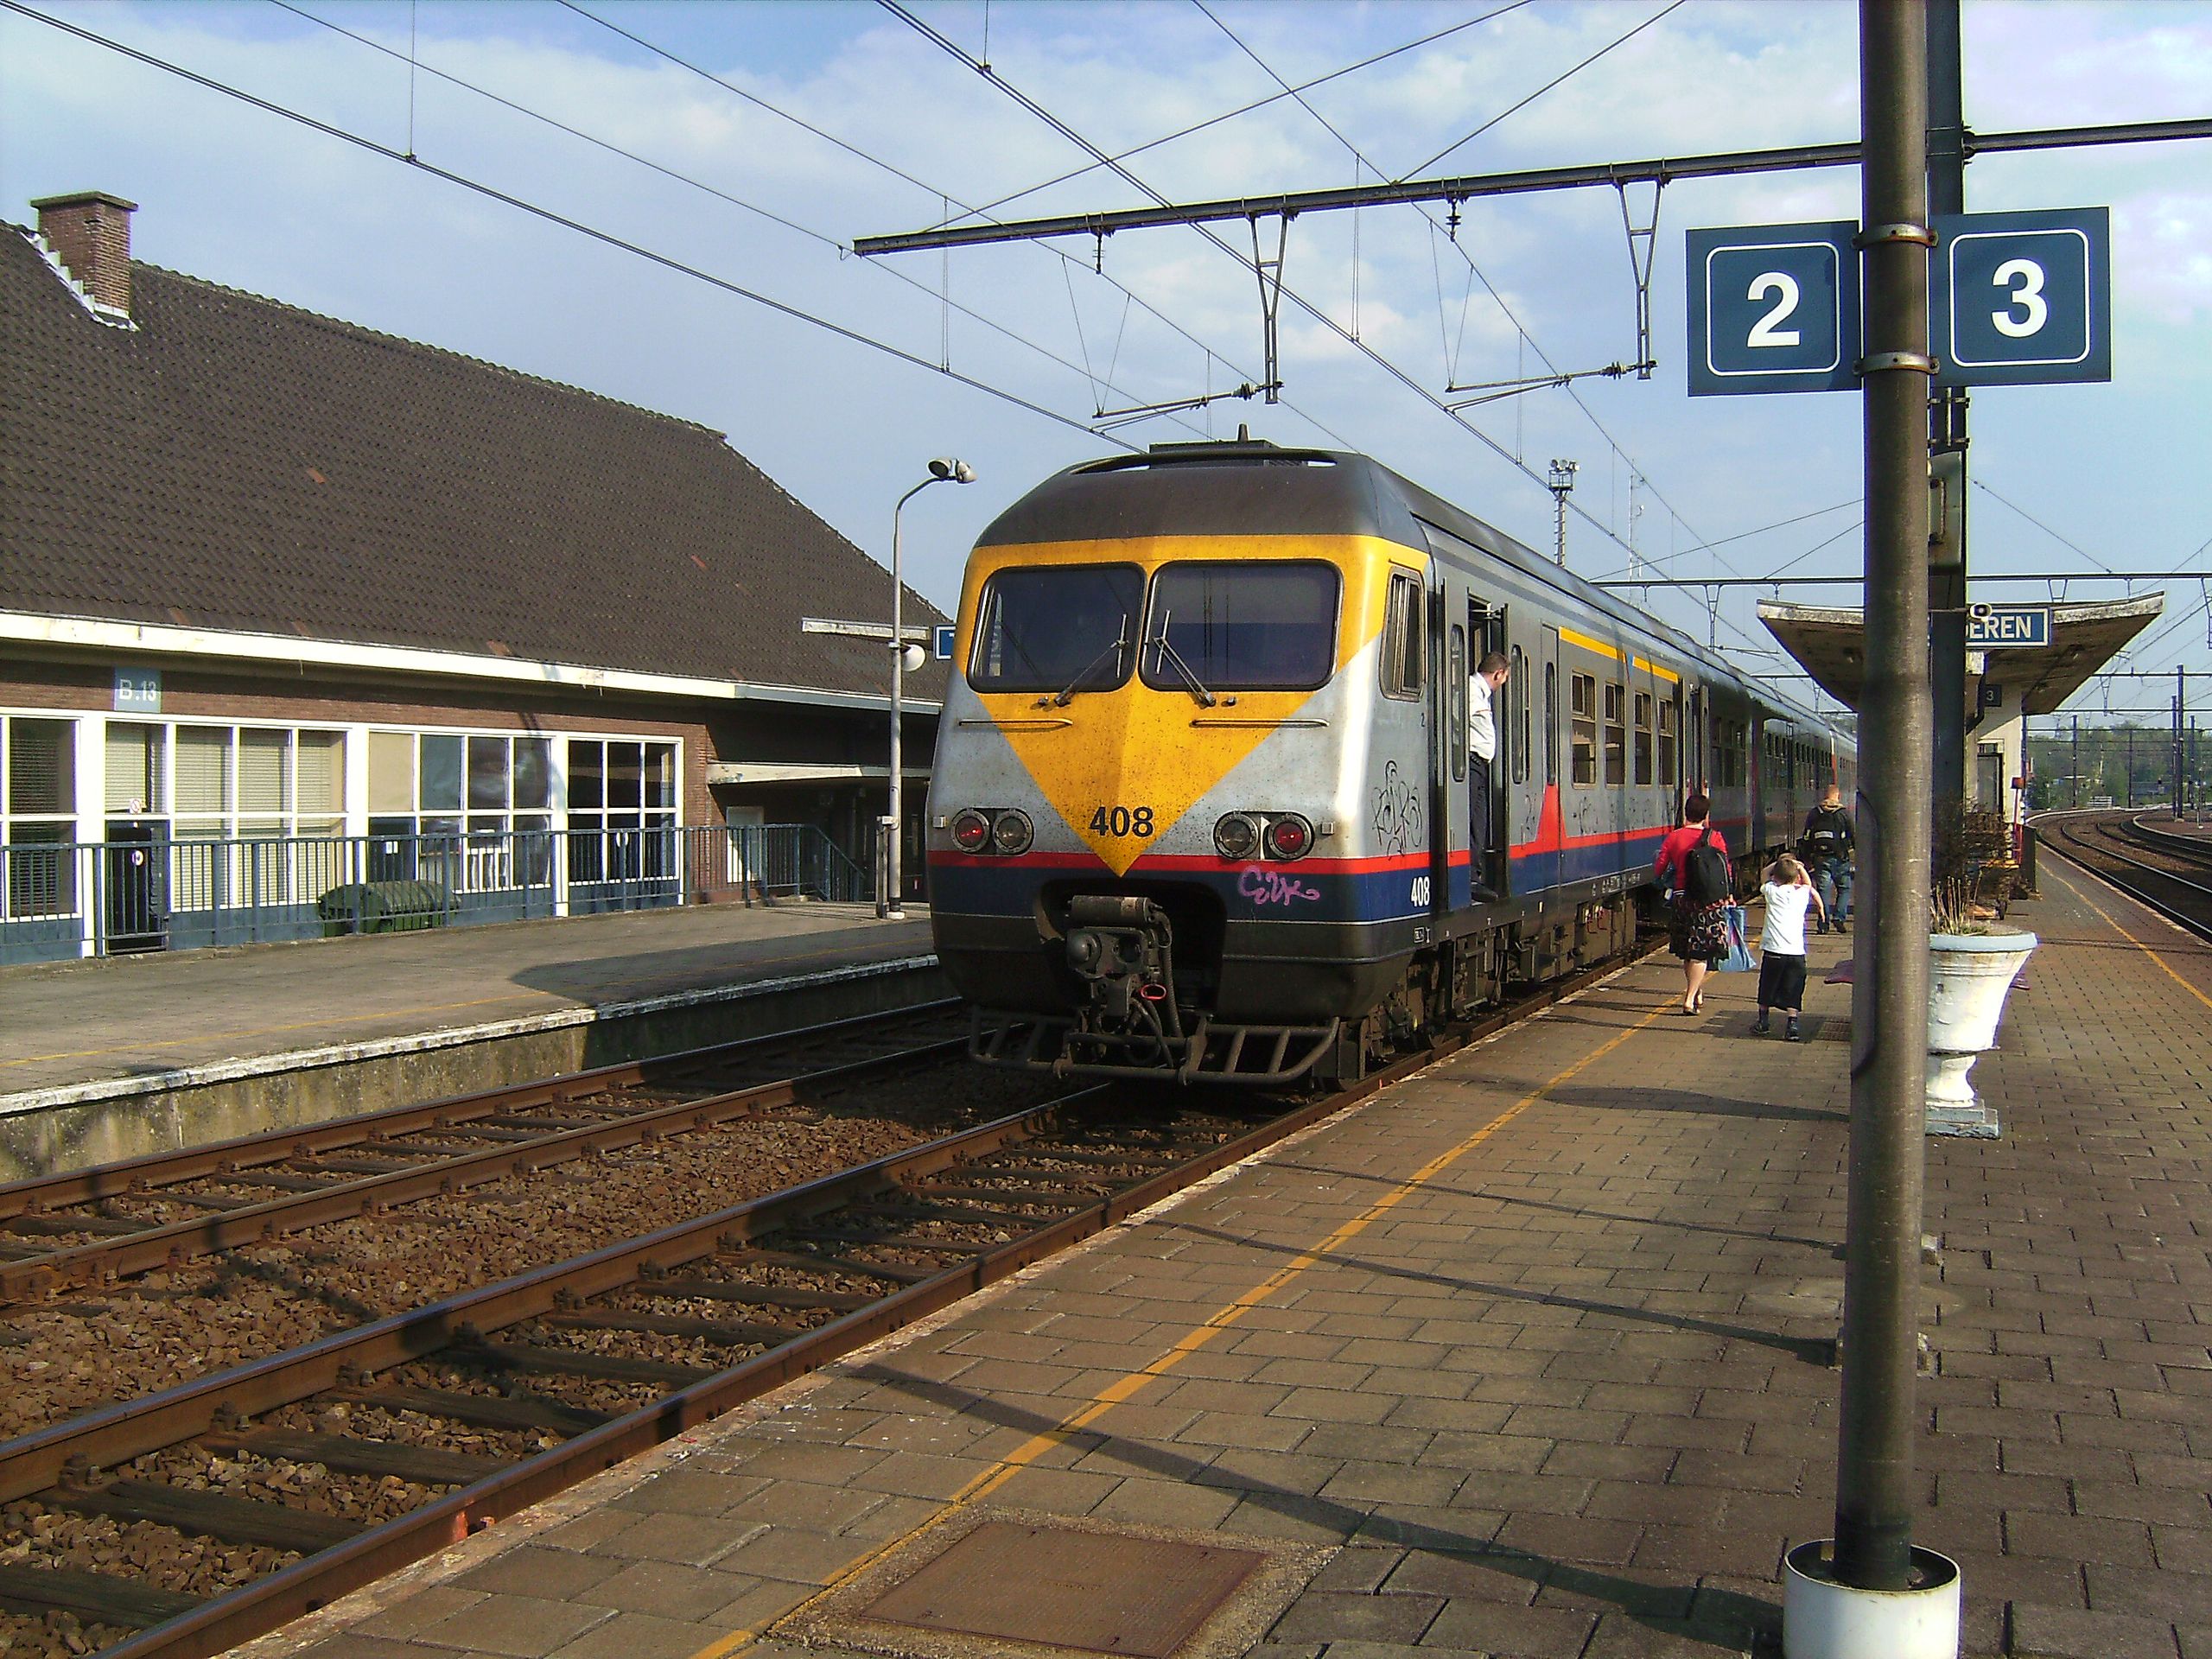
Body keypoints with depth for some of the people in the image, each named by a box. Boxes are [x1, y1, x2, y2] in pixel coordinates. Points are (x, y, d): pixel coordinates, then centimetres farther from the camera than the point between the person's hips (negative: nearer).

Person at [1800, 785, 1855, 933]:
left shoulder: (1813, 814, 7)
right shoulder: (1844, 814, -1)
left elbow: (1806, 839, 10)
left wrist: (1807, 860, 16)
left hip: (1820, 858, 2)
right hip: (1840, 858, -2)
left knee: (1823, 889, 4)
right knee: (1844, 888, 10)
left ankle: (1824, 922, -2)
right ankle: (1839, 917, -4)